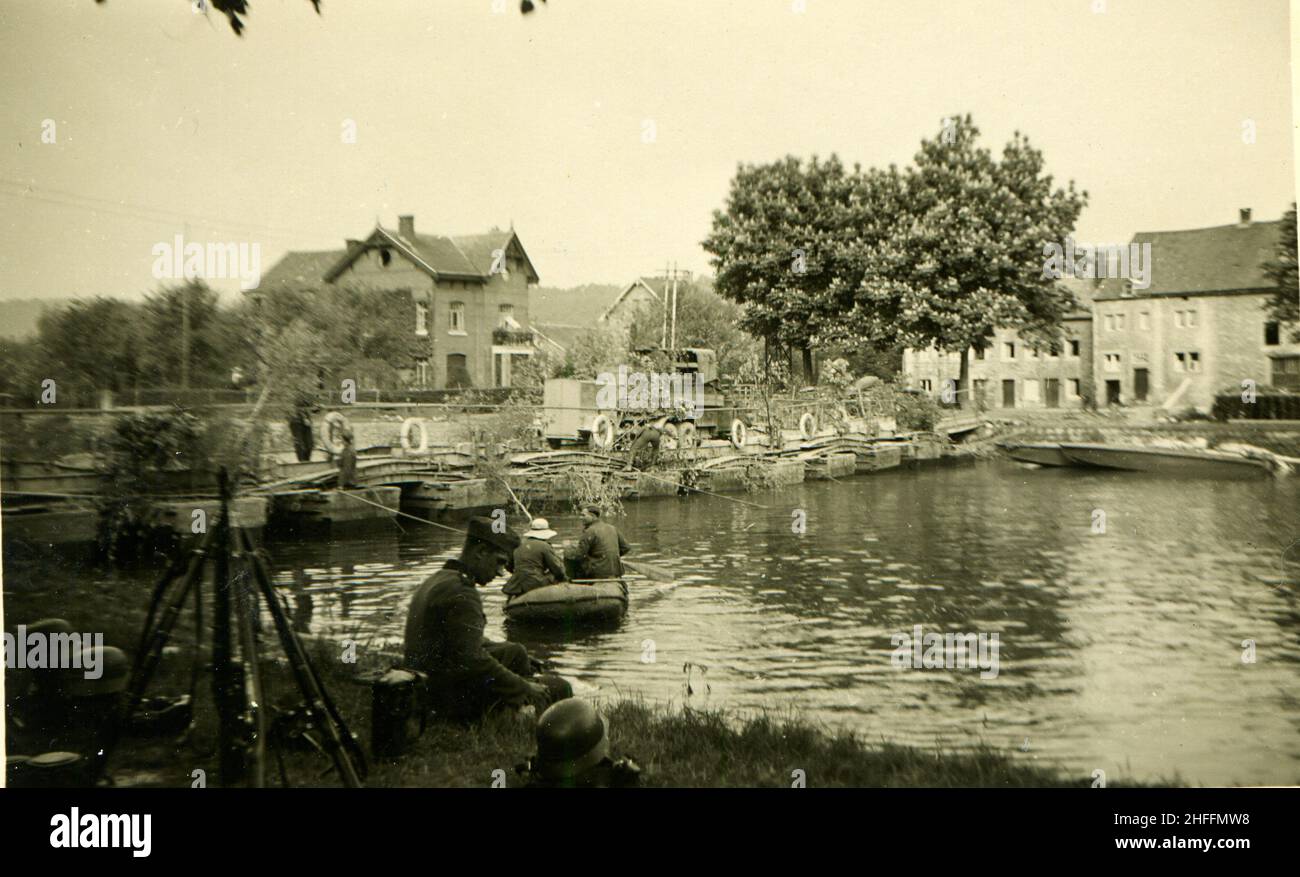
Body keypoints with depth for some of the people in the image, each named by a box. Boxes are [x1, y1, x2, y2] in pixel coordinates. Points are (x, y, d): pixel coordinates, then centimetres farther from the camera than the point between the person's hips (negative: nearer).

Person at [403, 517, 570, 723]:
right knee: (557, 688, -8)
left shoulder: (435, 581, 11)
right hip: (460, 701, -10)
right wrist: (524, 688, -19)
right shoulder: (461, 594, -21)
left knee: (515, 651, 26)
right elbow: (471, 659, -27)